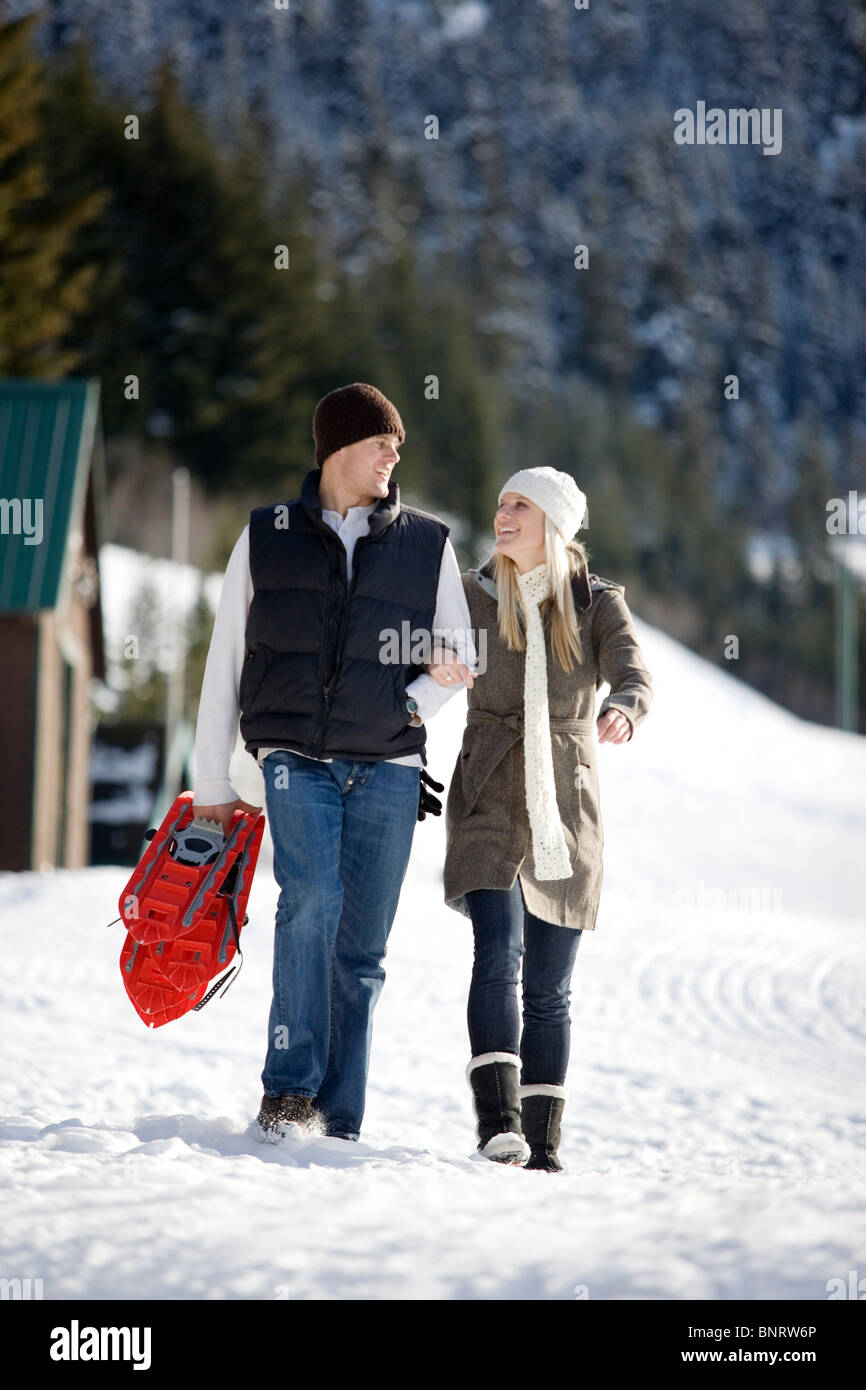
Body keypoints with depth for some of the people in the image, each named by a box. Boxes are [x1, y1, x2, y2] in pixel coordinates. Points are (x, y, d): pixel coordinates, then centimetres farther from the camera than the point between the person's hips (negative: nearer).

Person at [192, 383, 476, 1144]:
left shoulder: (427, 543, 10)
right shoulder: (266, 538, 9)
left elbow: (461, 653, 17)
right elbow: (224, 661, 10)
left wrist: (415, 703, -4)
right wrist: (213, 782, 7)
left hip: (388, 767, 1)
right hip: (295, 759, -1)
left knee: (363, 943, 1)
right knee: (311, 897, -24)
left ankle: (336, 1124, 7)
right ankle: (288, 1090, -18)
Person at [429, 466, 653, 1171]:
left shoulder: (597, 603, 2)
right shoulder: (473, 595, 5)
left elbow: (635, 675, -13)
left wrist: (622, 710, -38)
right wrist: (435, 660, -29)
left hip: (567, 811, 1)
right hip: (490, 803, -1)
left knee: (549, 988, 4)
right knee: (499, 951, -20)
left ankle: (543, 1145, 12)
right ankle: (498, 1121, -24)